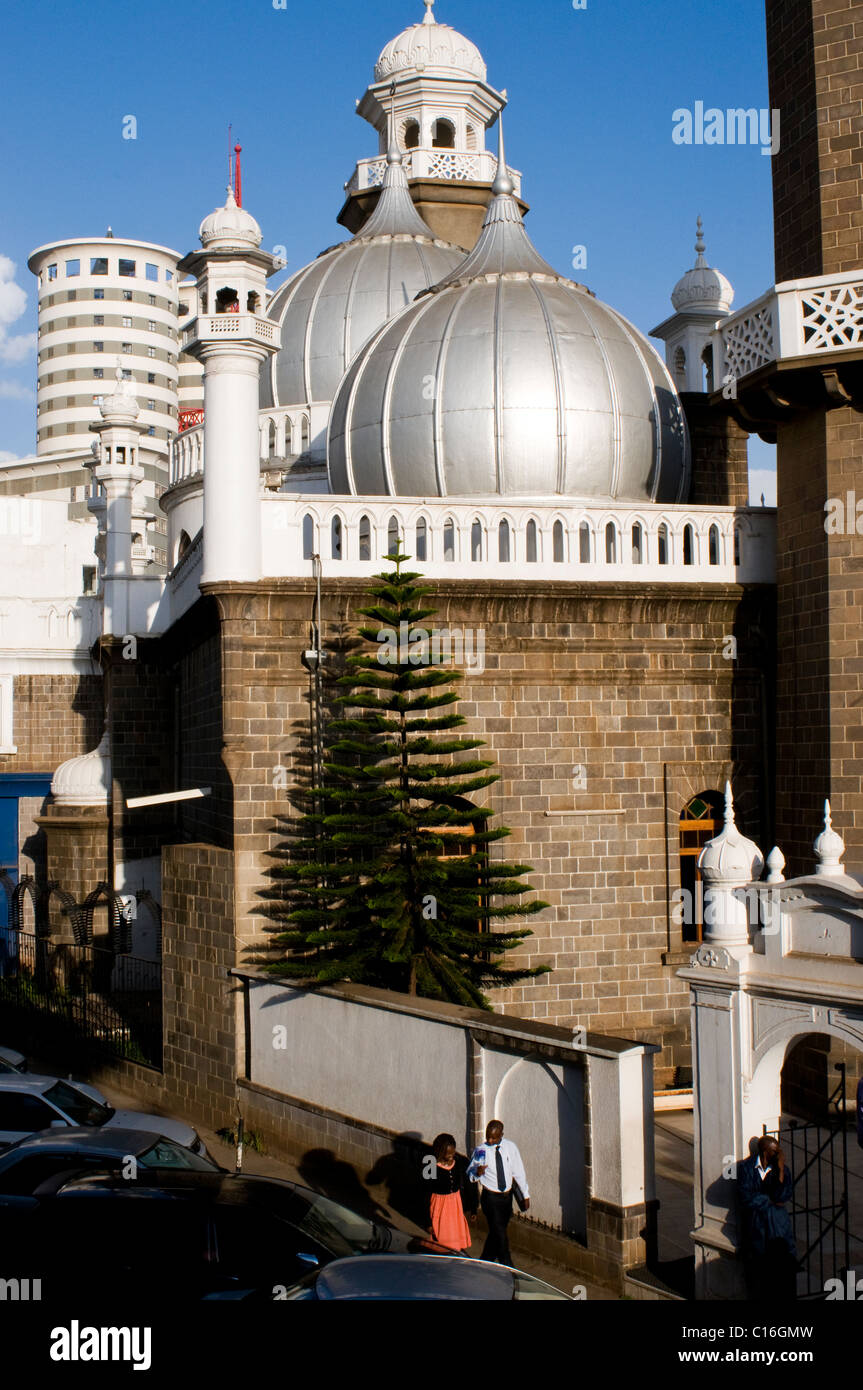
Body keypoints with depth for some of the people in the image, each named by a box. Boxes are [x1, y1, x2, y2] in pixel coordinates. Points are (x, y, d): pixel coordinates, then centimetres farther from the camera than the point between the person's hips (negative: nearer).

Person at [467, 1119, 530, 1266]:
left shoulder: (510, 1147, -4)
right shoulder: (480, 1151, -11)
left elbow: (518, 1171, 6)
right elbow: (469, 1174, -1)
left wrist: (525, 1194, 9)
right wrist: (477, 1173, -25)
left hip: (507, 1196, 4)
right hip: (490, 1197, -4)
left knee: (496, 1232, 14)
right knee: (499, 1233, -8)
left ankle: (485, 1263, 33)